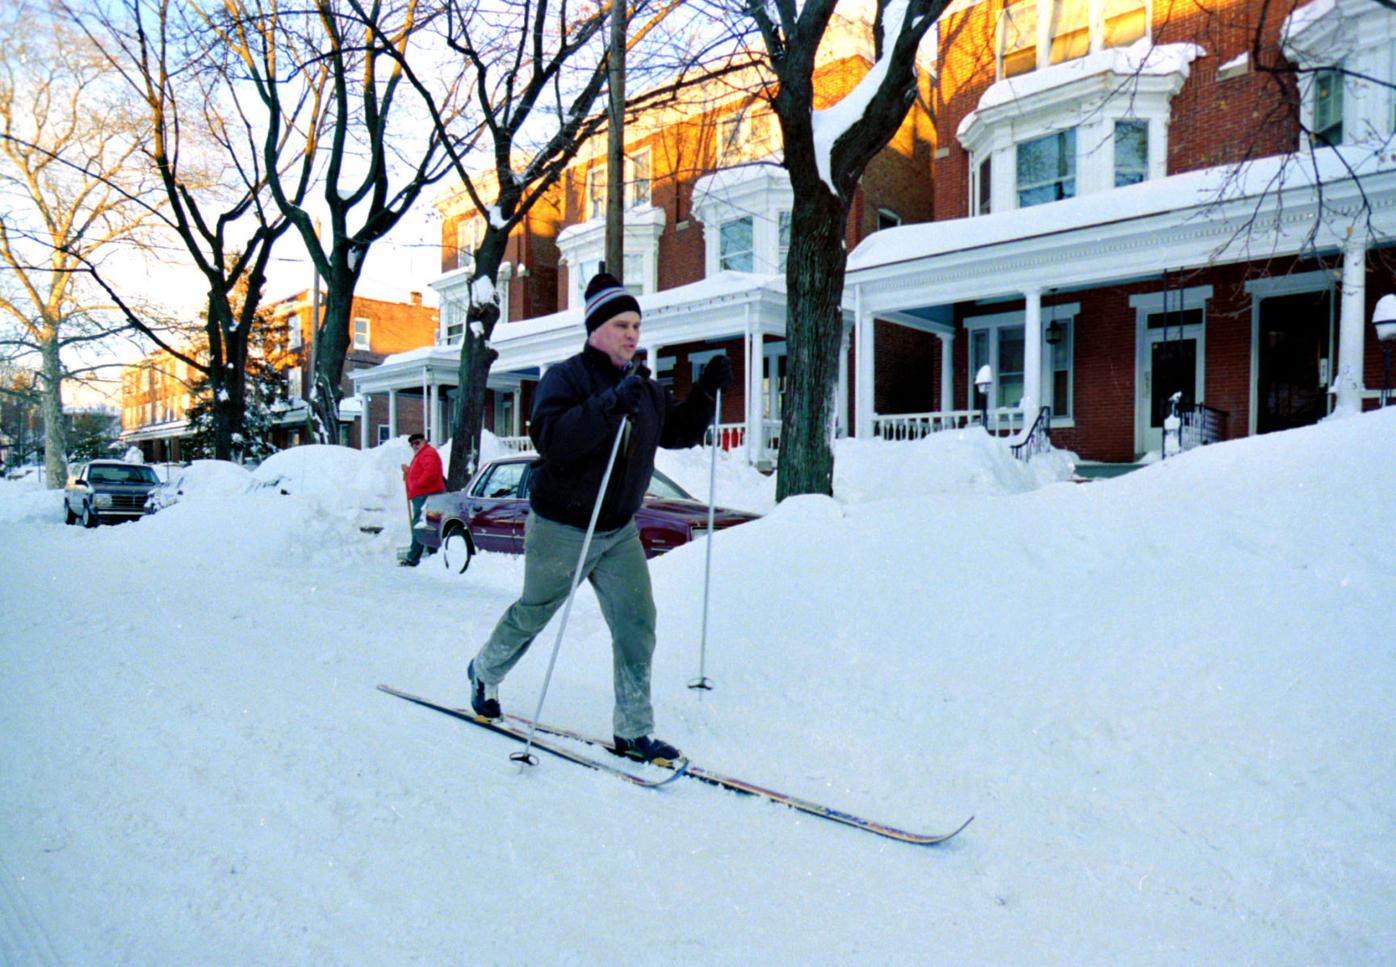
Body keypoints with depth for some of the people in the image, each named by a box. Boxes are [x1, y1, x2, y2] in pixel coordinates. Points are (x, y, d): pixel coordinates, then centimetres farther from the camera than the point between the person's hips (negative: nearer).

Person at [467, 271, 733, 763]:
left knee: (637, 623, -3)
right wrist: (611, 405, -40)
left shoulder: (645, 388, 8)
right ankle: (484, 672, 43)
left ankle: (633, 732, 7)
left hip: (619, 532, 6)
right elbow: (551, 438, -31)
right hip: (561, 529, -6)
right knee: (532, 615, 13)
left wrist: (705, 391, -2)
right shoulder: (566, 377, -15)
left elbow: (680, 431, 14)